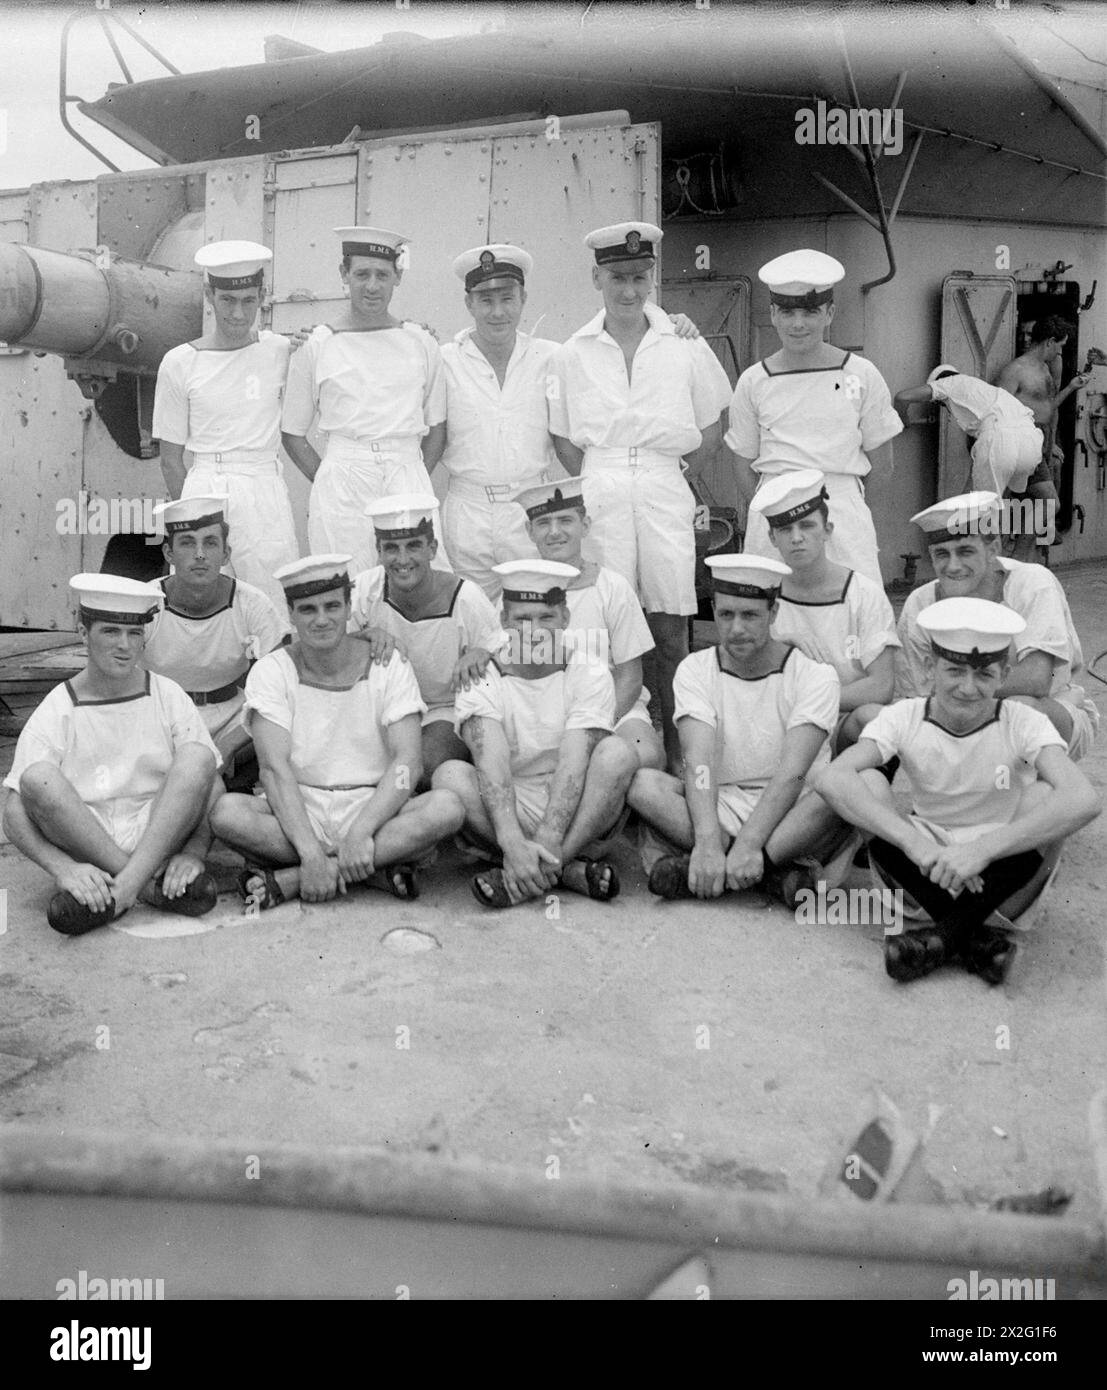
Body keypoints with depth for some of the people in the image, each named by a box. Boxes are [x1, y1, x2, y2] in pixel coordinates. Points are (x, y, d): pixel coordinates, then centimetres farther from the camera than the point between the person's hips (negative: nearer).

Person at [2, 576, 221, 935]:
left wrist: (192, 853, -22)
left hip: (160, 838, 1)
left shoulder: (168, 698, 5)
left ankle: (122, 890, -29)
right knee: (37, 778, -26)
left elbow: (211, 786, -2)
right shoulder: (56, 713, 1)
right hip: (83, 849, 0)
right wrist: (63, 869, -27)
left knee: (197, 757, -22)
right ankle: (150, 886, -24)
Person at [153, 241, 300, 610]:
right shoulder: (179, 364, 3)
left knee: (275, 608, -4)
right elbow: (171, 459, 6)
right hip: (204, 494, -1)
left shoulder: (281, 351, 5)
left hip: (266, 495, 1)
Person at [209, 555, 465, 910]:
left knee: (446, 808, -29)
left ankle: (288, 879, -25)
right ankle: (376, 870, -24)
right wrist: (310, 851, -27)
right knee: (226, 811, -30)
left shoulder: (389, 666, 0)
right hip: (299, 810, 0)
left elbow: (408, 762, -10)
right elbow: (275, 767, -14)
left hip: (373, 806, 1)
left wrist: (361, 830, -26)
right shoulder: (271, 671, -1)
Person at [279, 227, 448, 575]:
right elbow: (292, 434, 11)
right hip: (340, 488, -1)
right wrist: (329, 481, 1)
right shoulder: (317, 347, 5)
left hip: (410, 478, 1)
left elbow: (437, 428, 15)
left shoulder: (421, 344, 9)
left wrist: (407, 479, 5)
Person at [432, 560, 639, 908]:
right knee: (450, 775, -24)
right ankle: (568, 869, -27)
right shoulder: (480, 680, -3)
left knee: (617, 753, -26)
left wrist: (548, 840, -33)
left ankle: (518, 878, -30)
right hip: (510, 813, 0)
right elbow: (491, 765, -20)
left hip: (577, 813, 0)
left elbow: (573, 762, -17)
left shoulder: (590, 674, -3)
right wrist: (513, 842, -38)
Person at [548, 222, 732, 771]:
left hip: (666, 494, 0)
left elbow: (710, 432, 13)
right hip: (599, 495, 0)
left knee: (669, 629, 1)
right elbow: (563, 438, 14)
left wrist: (672, 478, 6)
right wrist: (598, 484, 3)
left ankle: (676, 749, 10)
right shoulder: (572, 354, 8)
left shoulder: (684, 345, 6)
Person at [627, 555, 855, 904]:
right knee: (643, 783, -25)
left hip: (791, 815, -1)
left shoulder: (815, 675, -3)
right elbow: (699, 763, -12)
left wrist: (748, 844, -32)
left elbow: (792, 773, -16)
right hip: (720, 809, 2)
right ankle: (778, 872, -29)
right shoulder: (694, 670, 3)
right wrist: (707, 843, -30)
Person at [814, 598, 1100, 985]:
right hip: (927, 875, 1)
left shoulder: (1022, 724, -14)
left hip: (1003, 877, -1)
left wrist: (983, 849, -44)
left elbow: (1083, 801, -33)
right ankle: (975, 937, -24)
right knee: (866, 784, -24)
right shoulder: (904, 718, -11)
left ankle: (947, 933, -19)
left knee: (1043, 796, -28)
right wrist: (914, 842, -42)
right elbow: (830, 779, -29)